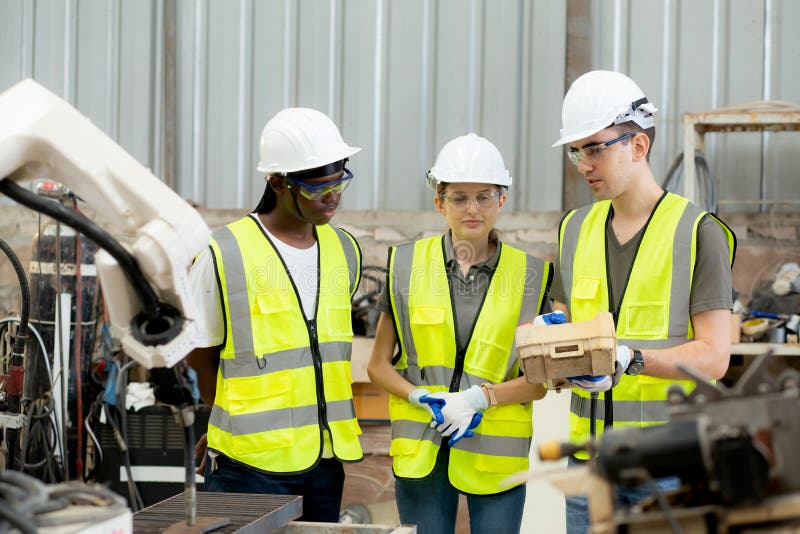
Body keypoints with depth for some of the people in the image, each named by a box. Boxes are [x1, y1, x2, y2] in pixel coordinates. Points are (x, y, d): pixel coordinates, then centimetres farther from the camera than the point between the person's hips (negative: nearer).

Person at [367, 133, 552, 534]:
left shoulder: (529, 275, 3)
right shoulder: (407, 266, 5)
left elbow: (541, 379, 3)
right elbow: (379, 365, 8)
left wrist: (482, 397, -14)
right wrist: (422, 399, -10)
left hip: (496, 454, -1)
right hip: (420, 453, 1)